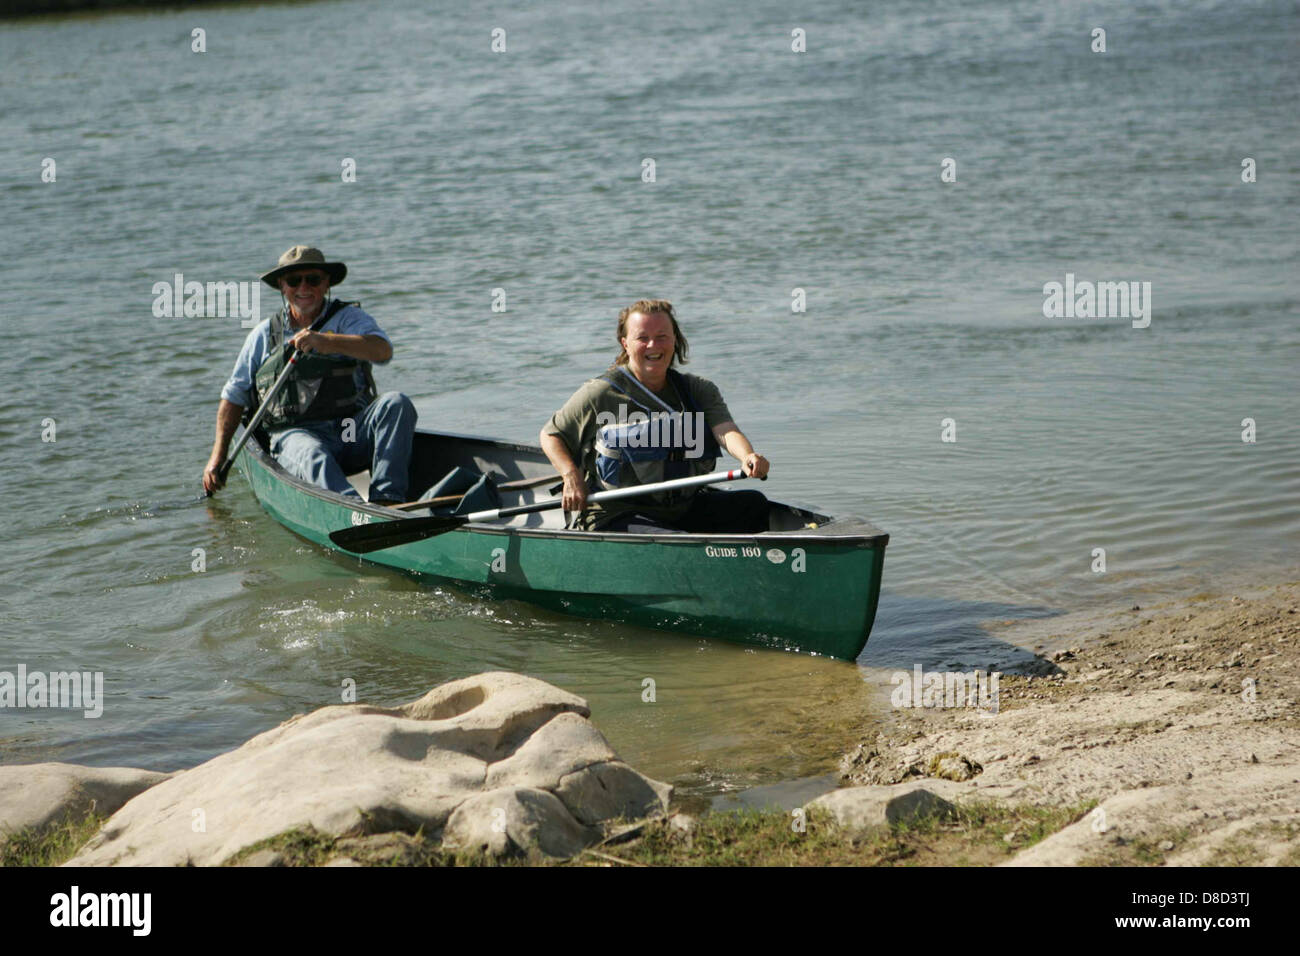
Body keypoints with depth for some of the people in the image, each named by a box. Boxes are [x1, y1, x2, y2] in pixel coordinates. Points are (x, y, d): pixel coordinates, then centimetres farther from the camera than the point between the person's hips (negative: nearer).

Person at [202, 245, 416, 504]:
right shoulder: (264, 335, 16)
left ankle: (387, 500, -41)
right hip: (295, 434, -1)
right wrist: (218, 454, 15)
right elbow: (234, 396, 23)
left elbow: (383, 350, -13)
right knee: (312, 456, -36)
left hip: (354, 430, 1)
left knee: (396, 404, -27)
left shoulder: (349, 317, 9)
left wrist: (325, 341, -29)